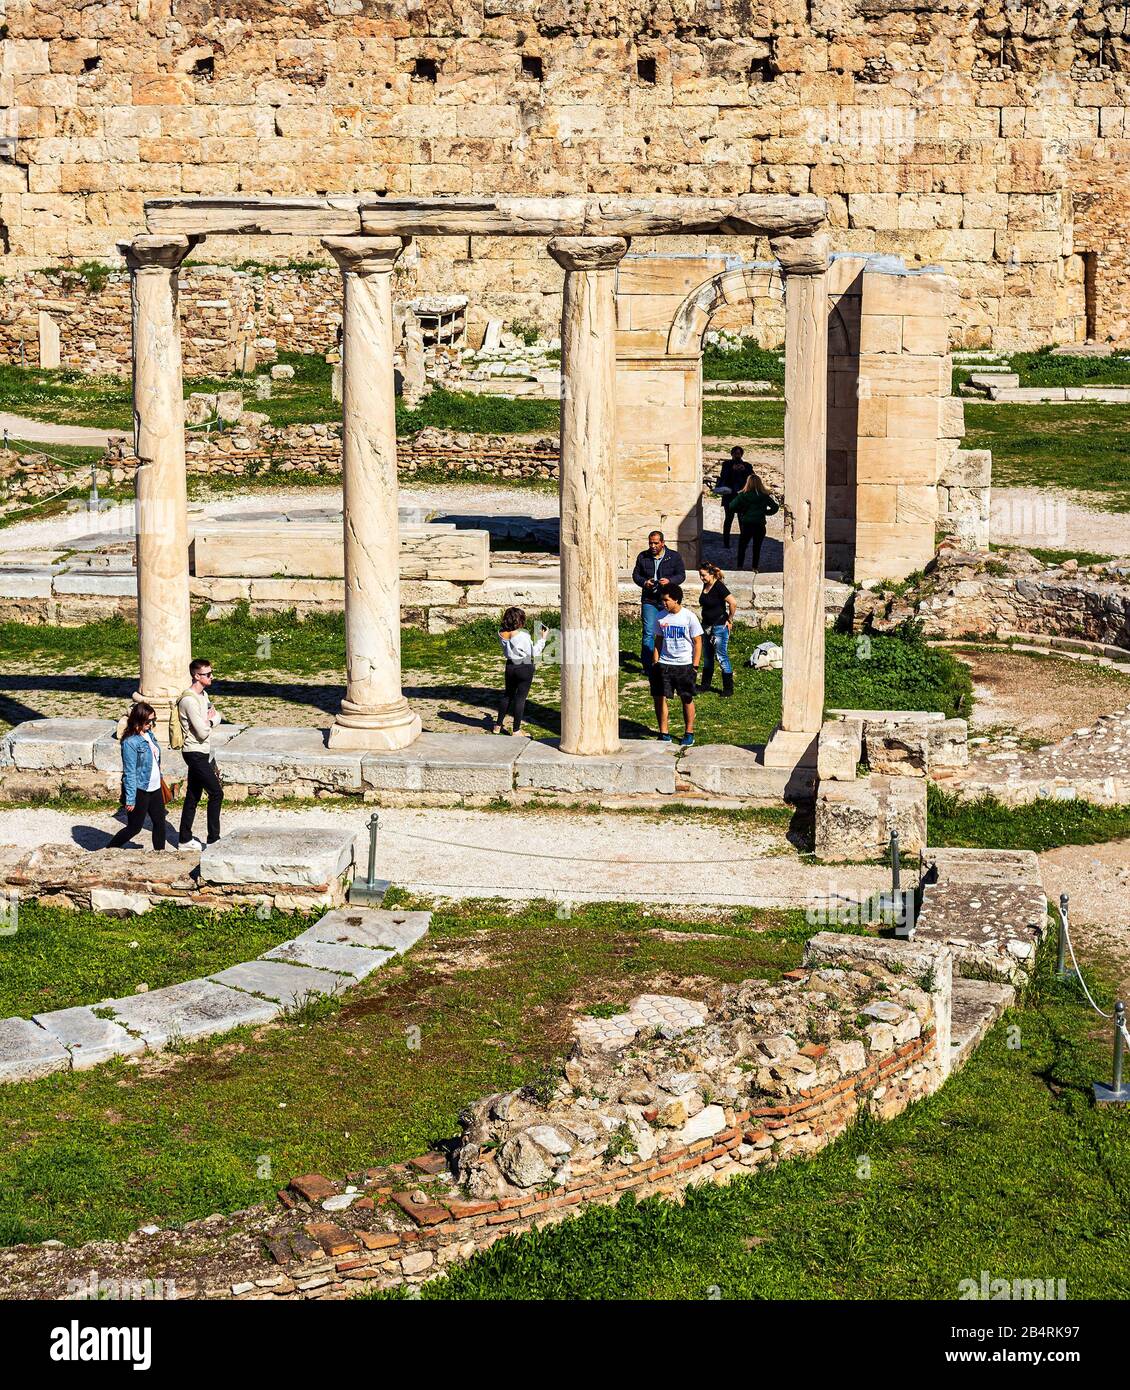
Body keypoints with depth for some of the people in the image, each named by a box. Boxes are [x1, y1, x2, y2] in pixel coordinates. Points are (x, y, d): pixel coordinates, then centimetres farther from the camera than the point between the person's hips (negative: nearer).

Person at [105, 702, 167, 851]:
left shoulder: (149, 734, 4)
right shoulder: (130, 742, -21)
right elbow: (130, 772, -20)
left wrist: (160, 782, 18)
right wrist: (130, 799, -19)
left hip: (154, 788, 8)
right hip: (139, 790, -8)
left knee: (159, 822, 11)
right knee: (134, 827, 4)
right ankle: (109, 849, 20)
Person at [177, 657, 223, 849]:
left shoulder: (203, 694, 10)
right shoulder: (189, 700, -22)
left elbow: (216, 716, 14)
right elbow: (202, 732, -22)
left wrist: (209, 720, -8)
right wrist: (209, 721, -2)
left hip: (204, 753, 9)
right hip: (195, 754, -9)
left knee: (193, 797, 12)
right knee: (216, 793, -7)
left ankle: (185, 840, 18)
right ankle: (213, 837, 1)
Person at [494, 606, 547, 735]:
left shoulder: (501, 634, -5)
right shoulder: (523, 635, -21)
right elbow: (534, 653, -12)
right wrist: (543, 638, -2)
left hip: (510, 665, 5)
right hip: (525, 667, -5)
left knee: (508, 695, 21)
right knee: (520, 698, 3)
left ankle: (498, 726, 26)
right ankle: (516, 730, 7)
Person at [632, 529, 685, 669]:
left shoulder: (673, 557, 1)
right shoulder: (642, 557, 5)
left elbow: (681, 575, 3)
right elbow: (636, 574, 13)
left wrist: (669, 581, -17)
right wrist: (644, 582, -9)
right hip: (649, 601, 0)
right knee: (649, 633, -8)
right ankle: (648, 665, -3)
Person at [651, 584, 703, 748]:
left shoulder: (689, 617, -9)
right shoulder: (662, 617, 3)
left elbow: (697, 642, -5)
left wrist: (695, 666, -8)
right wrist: (656, 661, 5)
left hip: (684, 665, -3)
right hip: (664, 664, 3)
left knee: (687, 699, 6)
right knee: (660, 697, -3)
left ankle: (689, 733, 20)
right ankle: (664, 733, 7)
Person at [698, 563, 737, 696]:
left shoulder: (718, 587, -18)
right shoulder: (706, 586, 7)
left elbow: (733, 603, -23)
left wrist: (729, 620, -13)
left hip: (719, 626, -9)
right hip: (707, 626, 9)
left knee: (722, 657, -5)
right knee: (707, 657, 17)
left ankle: (728, 688, 2)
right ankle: (705, 684, 29)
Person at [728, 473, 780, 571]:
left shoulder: (743, 495, -5)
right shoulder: (765, 496, -1)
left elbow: (731, 507, -9)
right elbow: (775, 507, 4)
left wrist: (740, 511, 8)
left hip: (746, 525, -1)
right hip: (760, 526, 1)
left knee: (742, 547, 13)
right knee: (757, 548, 13)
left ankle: (739, 567, 9)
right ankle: (754, 567, 13)